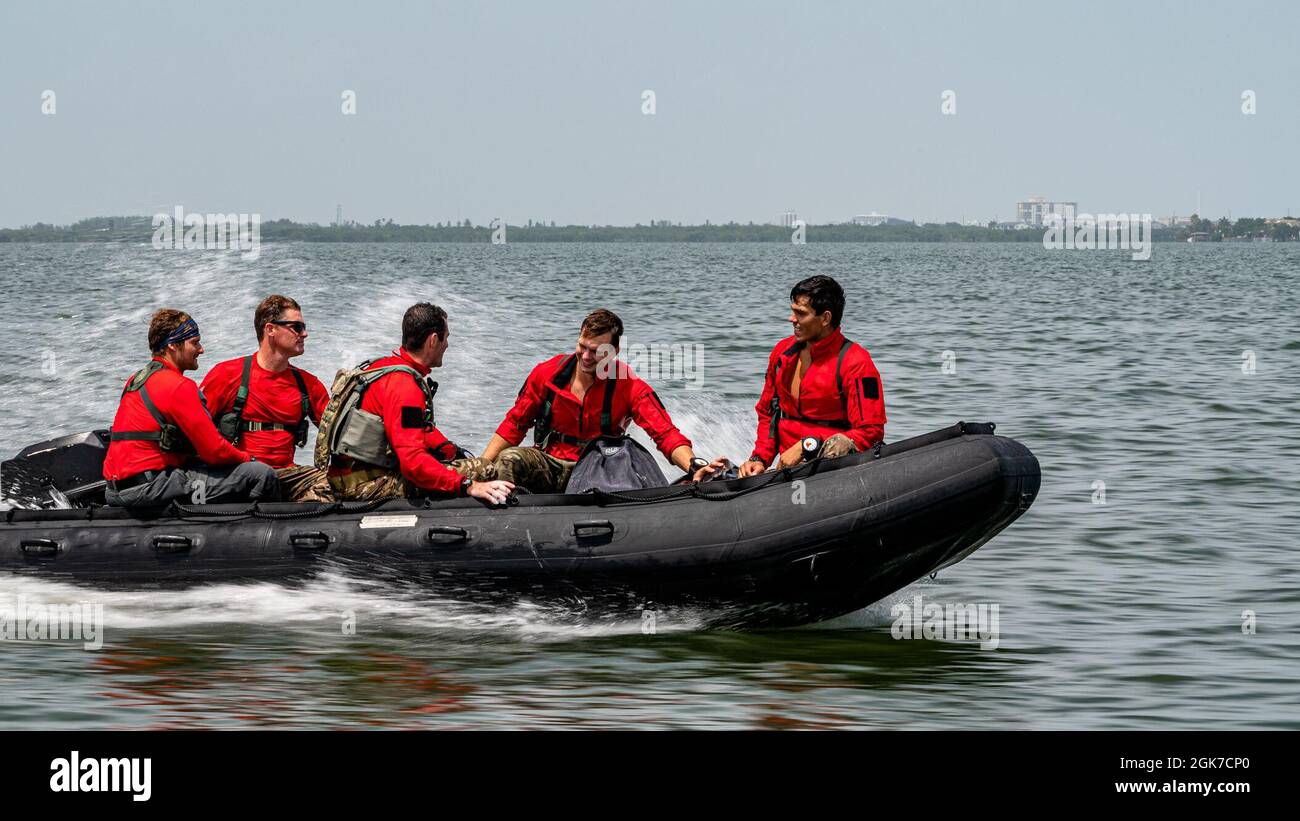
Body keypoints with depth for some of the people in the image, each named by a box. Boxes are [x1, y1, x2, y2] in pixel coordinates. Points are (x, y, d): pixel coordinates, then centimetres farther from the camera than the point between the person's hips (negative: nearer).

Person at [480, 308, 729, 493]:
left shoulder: (629, 387, -8)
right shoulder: (547, 373, -1)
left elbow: (666, 434, -17)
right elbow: (514, 425, 7)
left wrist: (694, 466, -37)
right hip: (547, 464, 1)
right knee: (510, 460, -30)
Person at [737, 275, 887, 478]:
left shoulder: (855, 363, -9)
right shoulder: (783, 352, 11)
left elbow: (870, 433, -14)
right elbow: (767, 414, 23)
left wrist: (805, 448, -16)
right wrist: (760, 459, 6)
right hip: (787, 465, 3)